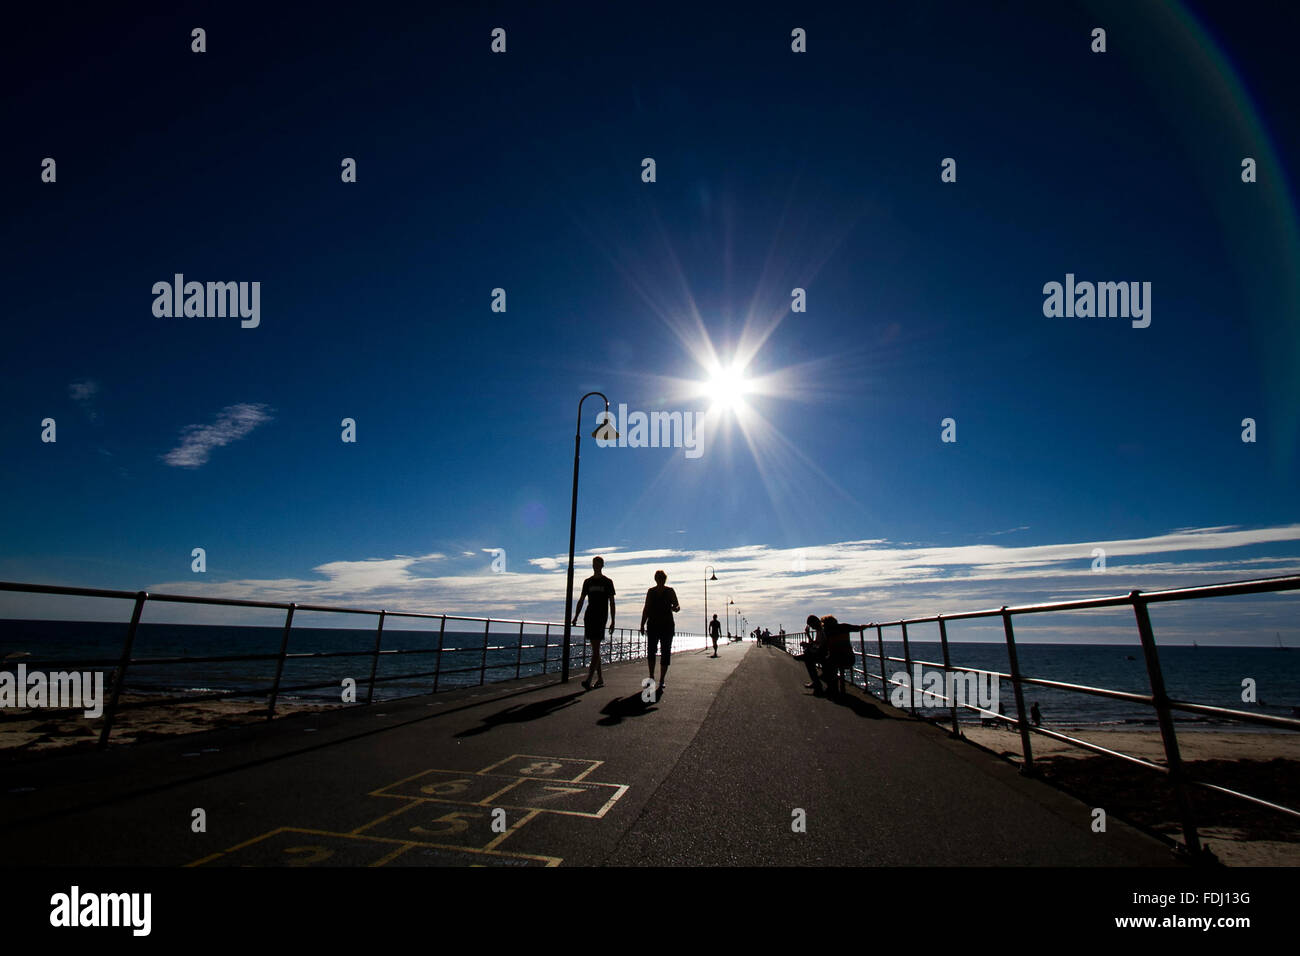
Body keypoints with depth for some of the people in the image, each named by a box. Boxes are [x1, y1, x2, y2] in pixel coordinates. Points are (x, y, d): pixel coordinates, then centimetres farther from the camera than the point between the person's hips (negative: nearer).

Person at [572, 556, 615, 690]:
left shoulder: (607, 582, 2)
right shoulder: (588, 581, 13)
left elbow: (611, 603, 2)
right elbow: (581, 600, 15)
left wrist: (613, 621, -4)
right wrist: (576, 616, 5)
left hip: (601, 617, -5)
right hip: (589, 616, 5)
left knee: (596, 649, -12)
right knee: (595, 649, 8)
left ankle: (589, 679, -17)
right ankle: (600, 679, 15)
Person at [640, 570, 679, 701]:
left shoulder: (670, 591, 2)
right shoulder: (651, 591, 9)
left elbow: (677, 607, 1)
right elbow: (646, 609, 13)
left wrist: (674, 608, -23)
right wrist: (642, 624, 9)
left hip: (667, 625, -2)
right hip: (653, 625, 2)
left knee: (665, 653, -5)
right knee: (650, 651, 2)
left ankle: (661, 682, -1)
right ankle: (652, 677, 21)